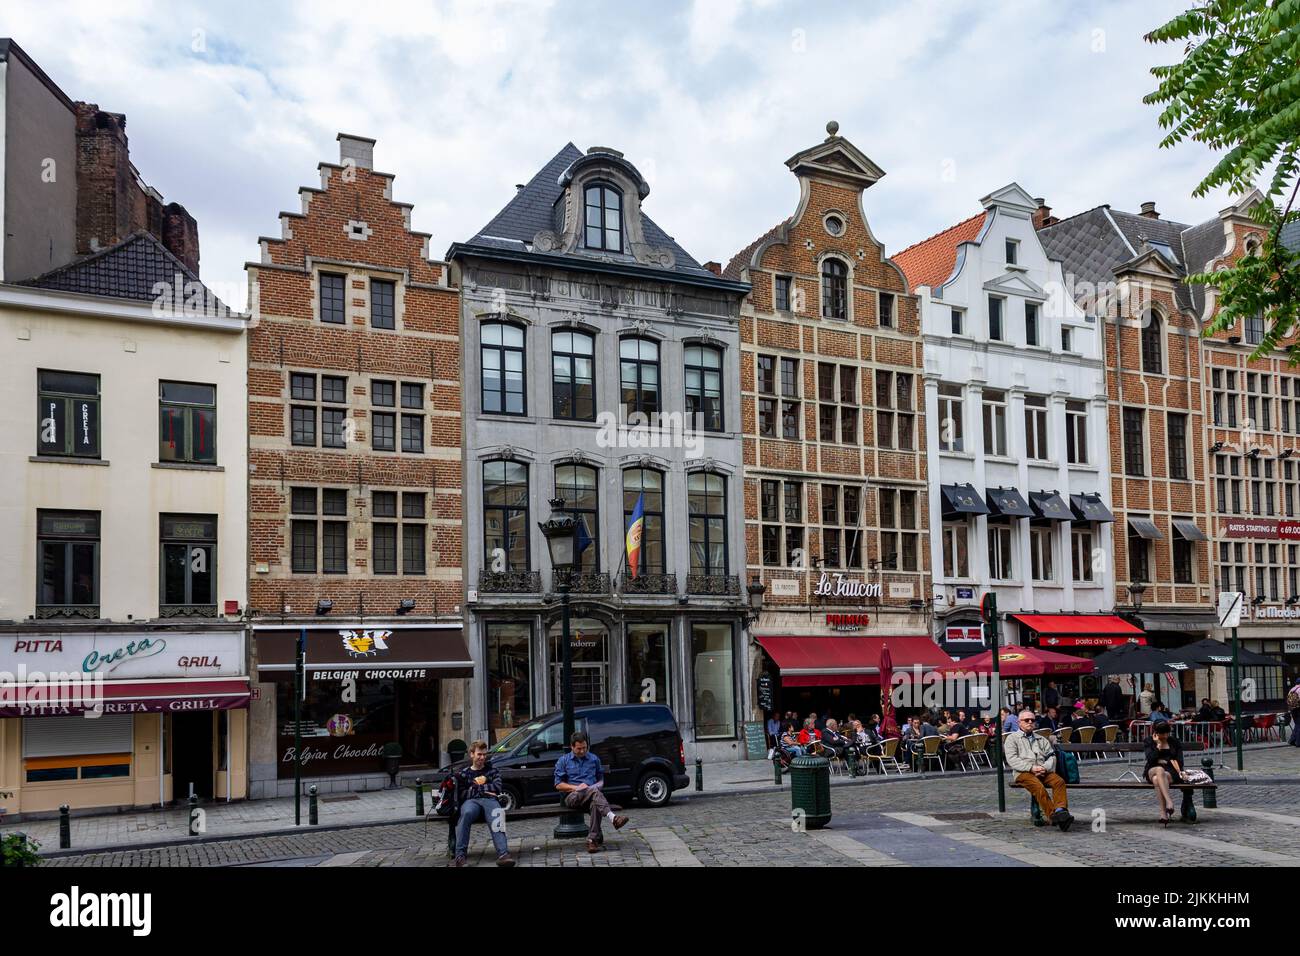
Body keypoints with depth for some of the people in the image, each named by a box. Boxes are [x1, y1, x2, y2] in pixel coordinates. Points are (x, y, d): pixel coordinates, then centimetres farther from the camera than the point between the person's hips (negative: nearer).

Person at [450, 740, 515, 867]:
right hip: (470, 801, 0)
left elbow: (497, 787, 7)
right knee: (467, 813, -40)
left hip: (490, 800, 0)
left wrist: (475, 787, 5)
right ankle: (460, 855, -45)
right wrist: (484, 789, 3)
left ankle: (503, 854, -58)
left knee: (496, 817, -38)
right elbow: (460, 795, 9)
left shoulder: (492, 770, 26)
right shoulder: (463, 773, 23)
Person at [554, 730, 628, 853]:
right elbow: (558, 785, 8)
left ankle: (593, 839, -43)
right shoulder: (563, 761, 14)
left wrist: (599, 784, 1)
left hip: (591, 796, 2)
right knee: (594, 791, -36)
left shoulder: (594, 759, 21)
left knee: (595, 803, -38)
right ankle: (612, 817, -56)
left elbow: (601, 779, 26)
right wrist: (575, 787, -8)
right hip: (572, 797, -2)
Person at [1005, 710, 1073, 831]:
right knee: (1038, 786, -35)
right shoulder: (1012, 738, 15)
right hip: (1023, 773, -4)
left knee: (1059, 781, -28)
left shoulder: (1042, 739, 29)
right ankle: (1053, 815, -41)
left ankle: (1060, 810, -44)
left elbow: (1051, 756, 16)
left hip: (1044, 771, 4)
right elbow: (1012, 760, 0)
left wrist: (1045, 768, -7)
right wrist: (1031, 768, -13)